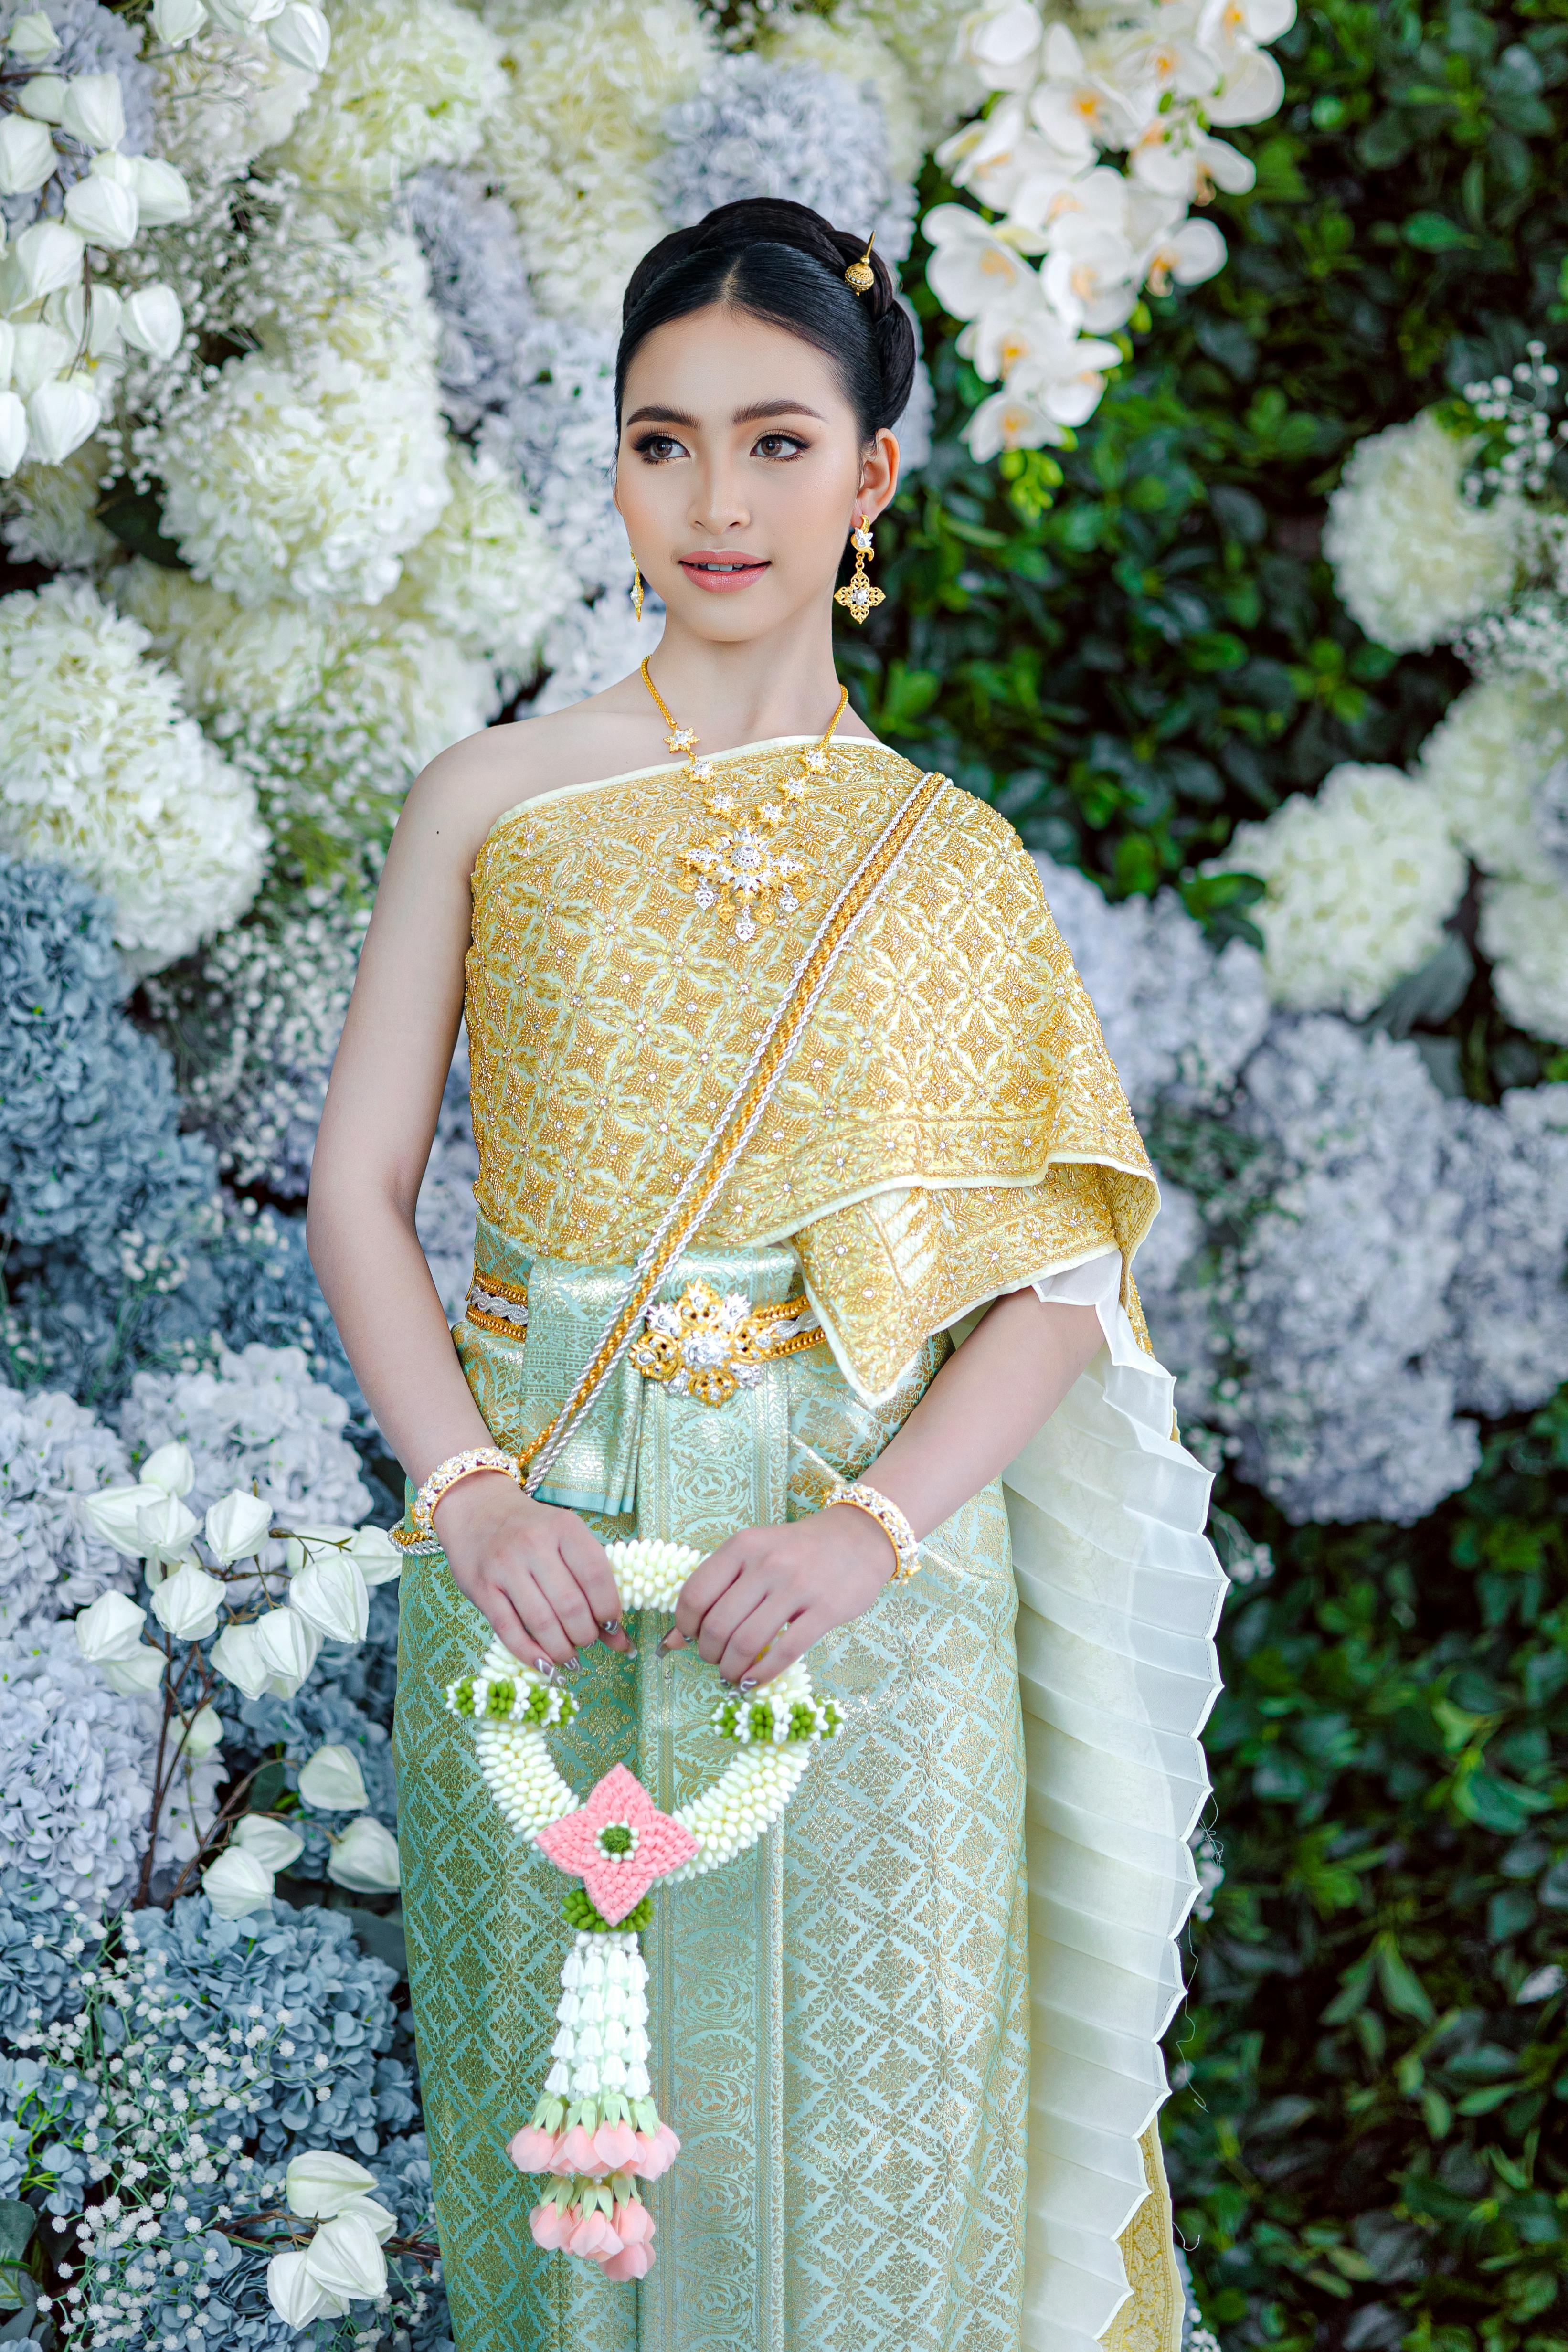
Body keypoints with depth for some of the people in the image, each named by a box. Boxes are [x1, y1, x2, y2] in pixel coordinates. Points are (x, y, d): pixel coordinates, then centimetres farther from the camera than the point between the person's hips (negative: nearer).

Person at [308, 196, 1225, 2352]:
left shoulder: (951, 866, 3)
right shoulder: (493, 803, 3)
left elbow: (1054, 1281, -1)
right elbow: (359, 1188, 3)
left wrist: (871, 1530, -17)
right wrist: (469, 1490, -12)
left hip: (857, 1582, 0)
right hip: (538, 1548, 0)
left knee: (854, 2114, 5)